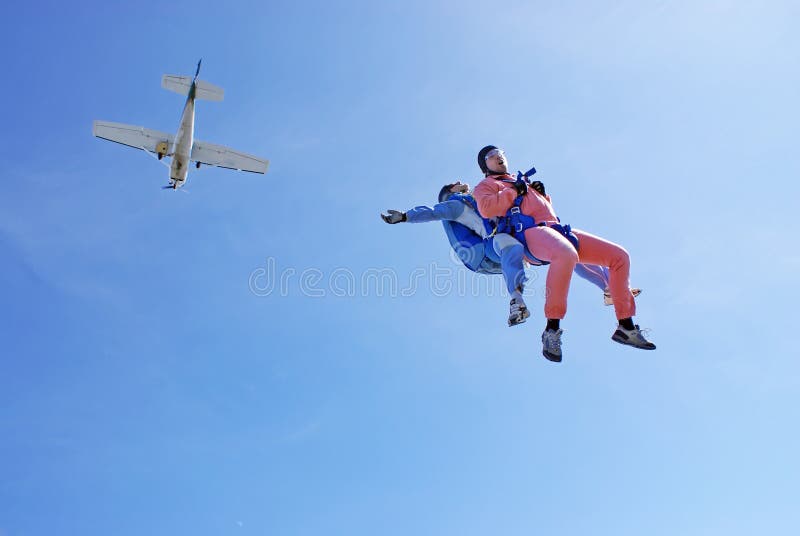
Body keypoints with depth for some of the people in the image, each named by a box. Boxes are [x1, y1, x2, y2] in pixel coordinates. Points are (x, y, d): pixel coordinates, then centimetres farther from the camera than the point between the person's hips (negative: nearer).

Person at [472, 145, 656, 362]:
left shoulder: (520, 183, 38)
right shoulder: (485, 186, 16)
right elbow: (486, 208, -8)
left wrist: (541, 193, 17)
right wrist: (514, 192, -1)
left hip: (558, 229, 8)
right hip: (531, 230, -8)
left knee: (619, 256, -1)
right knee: (566, 255, -44)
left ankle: (626, 328, 1)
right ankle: (552, 330, -37)